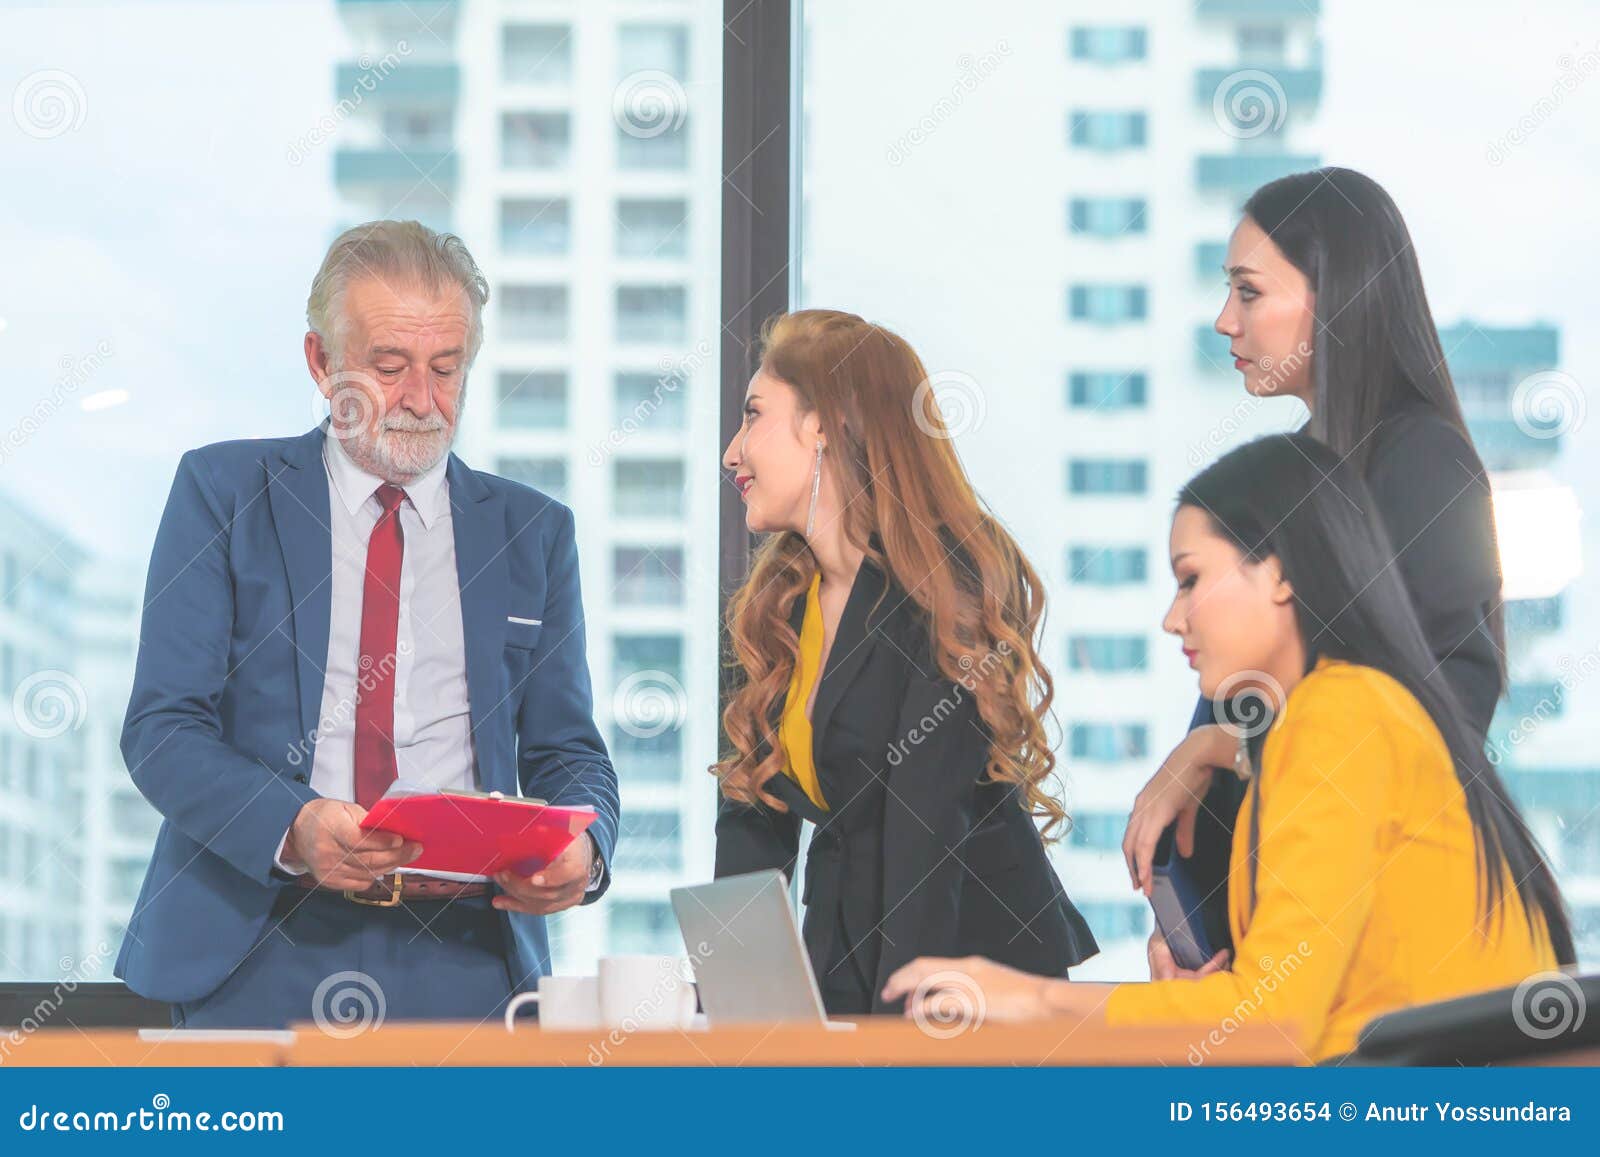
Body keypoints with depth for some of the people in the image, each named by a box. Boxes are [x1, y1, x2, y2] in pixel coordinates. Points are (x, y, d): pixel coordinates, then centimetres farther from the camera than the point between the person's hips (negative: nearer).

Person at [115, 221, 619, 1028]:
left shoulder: (533, 531, 16)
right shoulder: (222, 492, 8)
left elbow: (567, 751, 15)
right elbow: (161, 727, 1)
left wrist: (581, 845, -10)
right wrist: (290, 827, -19)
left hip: (462, 961, 2)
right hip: (256, 951, -2)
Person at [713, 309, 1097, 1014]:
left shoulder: (945, 586, -11)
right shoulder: (780, 599, 11)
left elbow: (927, 830, -17)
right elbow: (753, 821, 9)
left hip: (977, 955, -6)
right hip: (843, 967, 6)